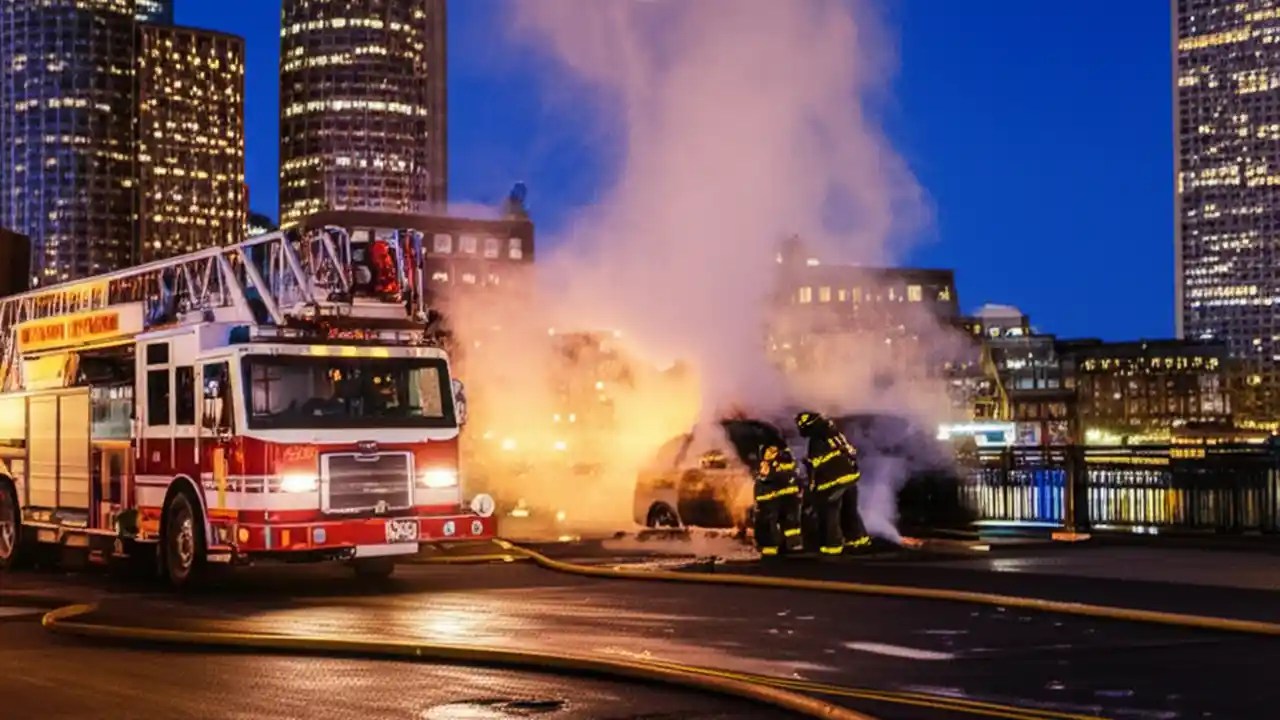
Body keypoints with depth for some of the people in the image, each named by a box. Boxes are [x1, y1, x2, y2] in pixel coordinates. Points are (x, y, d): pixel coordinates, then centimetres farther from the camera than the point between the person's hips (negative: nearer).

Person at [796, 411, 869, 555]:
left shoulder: (817, 442, -14)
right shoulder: (836, 433, 11)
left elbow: (815, 466, -15)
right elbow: (851, 451, 19)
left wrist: (812, 485, -5)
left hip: (833, 481, -8)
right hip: (851, 476, 8)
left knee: (829, 513, 2)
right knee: (849, 510, 22)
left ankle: (833, 544, 3)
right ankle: (859, 537, 28)